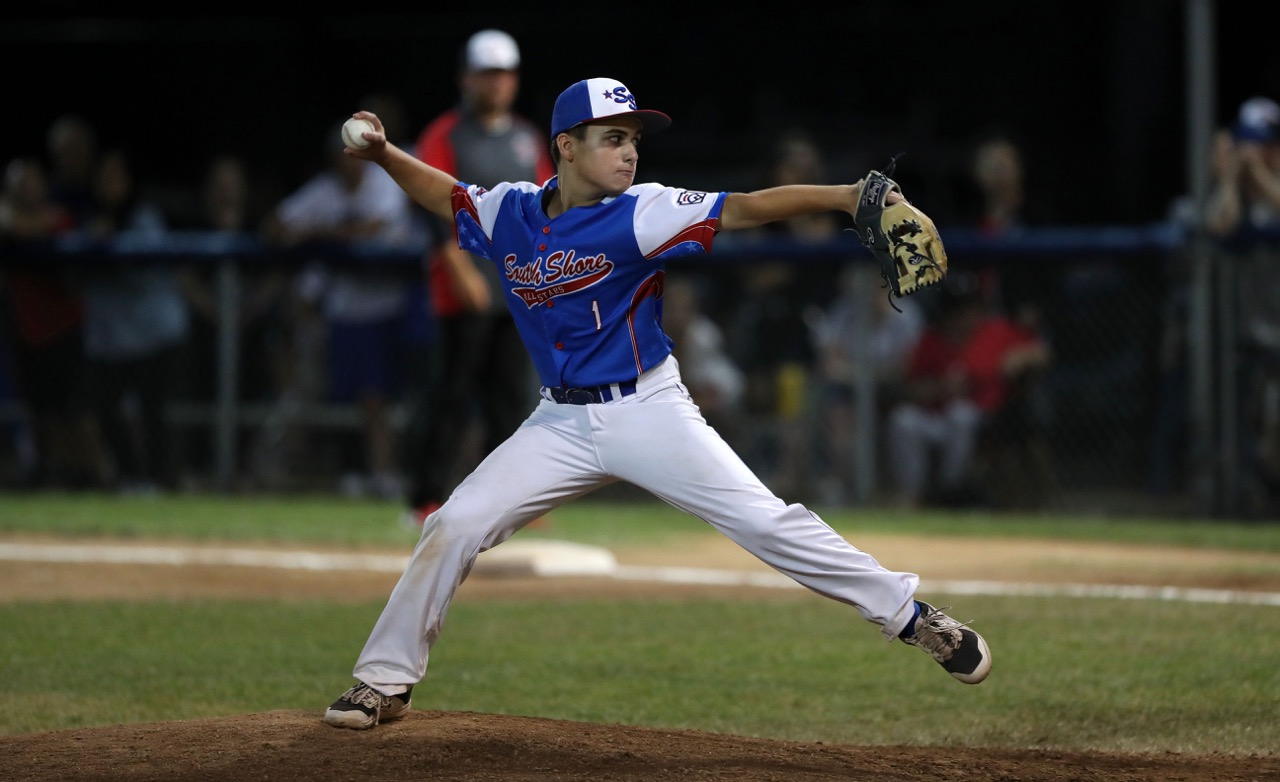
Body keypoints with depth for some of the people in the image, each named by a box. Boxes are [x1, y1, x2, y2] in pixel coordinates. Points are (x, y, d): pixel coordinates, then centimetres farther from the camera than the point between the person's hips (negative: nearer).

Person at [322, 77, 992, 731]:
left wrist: (844, 197, -37)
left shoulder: (640, 216, -14)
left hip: (648, 410, -4)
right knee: (454, 527, -5)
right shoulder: (508, 213, -1)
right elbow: (445, 194, 18)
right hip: (561, 423, 4)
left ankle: (910, 615, -1)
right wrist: (383, 154, 1)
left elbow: (742, 208, -25)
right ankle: (385, 683, 8)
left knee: (764, 521, -12)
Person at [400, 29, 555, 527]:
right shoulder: (445, 136, -2)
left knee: (511, 389, 4)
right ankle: (426, 500, -4)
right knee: (453, 391, -7)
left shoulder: (529, 139, 17)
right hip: (466, 287, -6)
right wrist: (461, 270, -20)